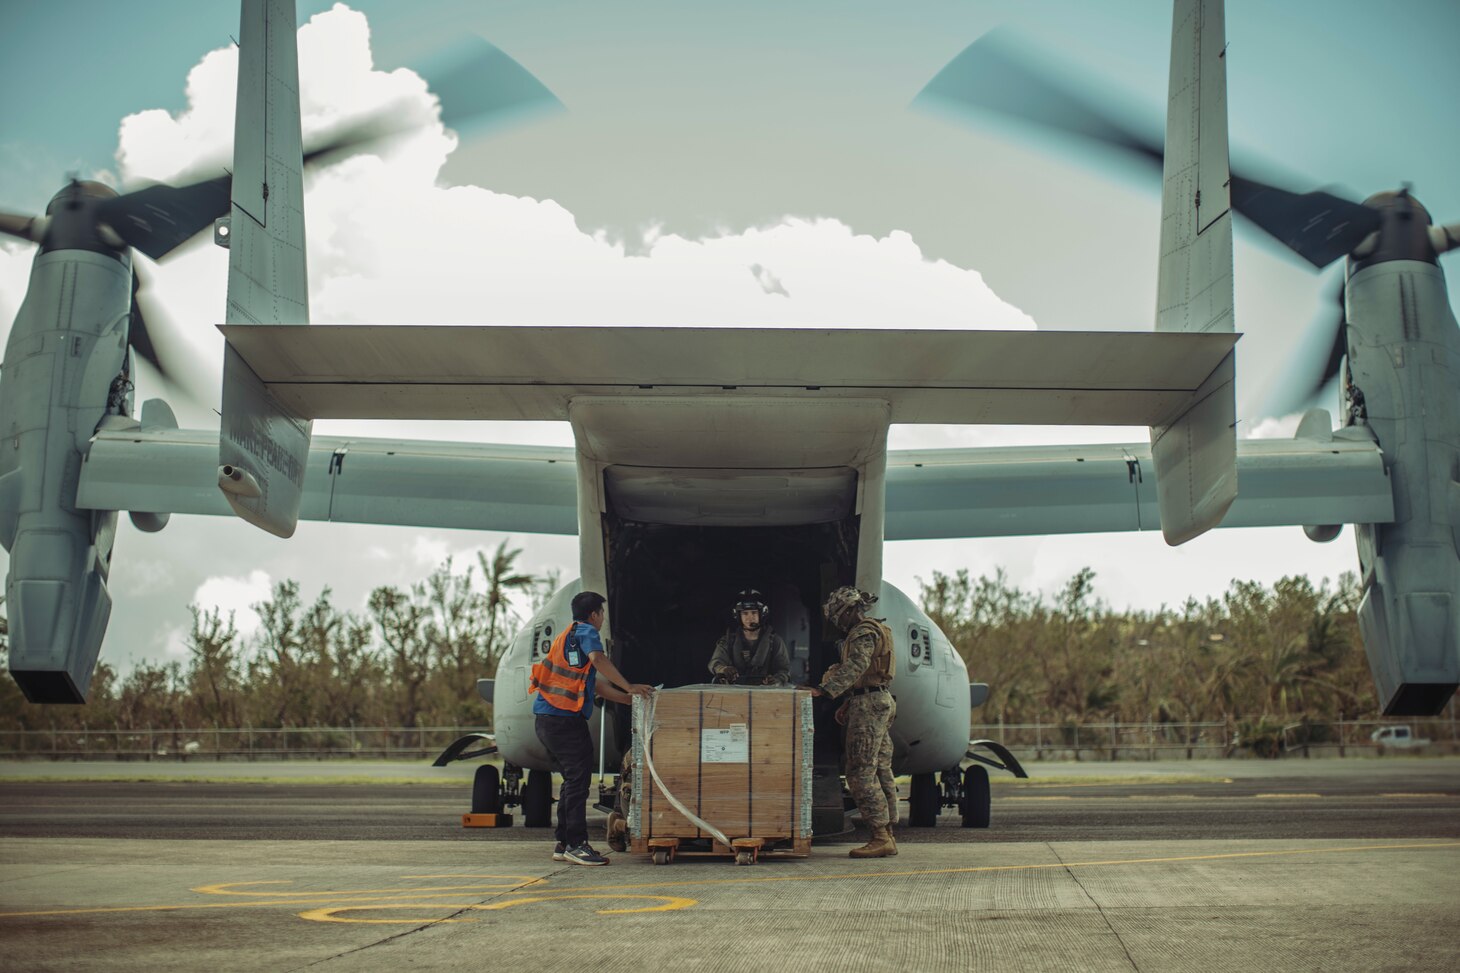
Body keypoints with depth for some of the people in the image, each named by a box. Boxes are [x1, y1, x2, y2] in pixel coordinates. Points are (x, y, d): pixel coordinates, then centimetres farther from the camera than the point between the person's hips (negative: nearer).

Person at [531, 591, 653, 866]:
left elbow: (594, 684, 29)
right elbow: (598, 659, -26)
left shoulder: (568, 636, 28)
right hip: (563, 717, -10)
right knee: (578, 778, -10)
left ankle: (564, 844, 17)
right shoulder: (586, 632, -3)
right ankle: (576, 844, -11)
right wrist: (629, 687, -20)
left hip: (548, 717, 10)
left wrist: (629, 698, 28)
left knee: (573, 779, 15)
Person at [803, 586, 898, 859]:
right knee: (881, 770, 10)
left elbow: (855, 667, -28)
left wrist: (824, 690, -36)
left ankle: (880, 837, -13)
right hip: (882, 701, 11)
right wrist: (850, 704, 22)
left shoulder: (863, 633, -12)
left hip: (869, 703, -11)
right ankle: (887, 836, 12)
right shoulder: (876, 630, 21)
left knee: (861, 772, -11)